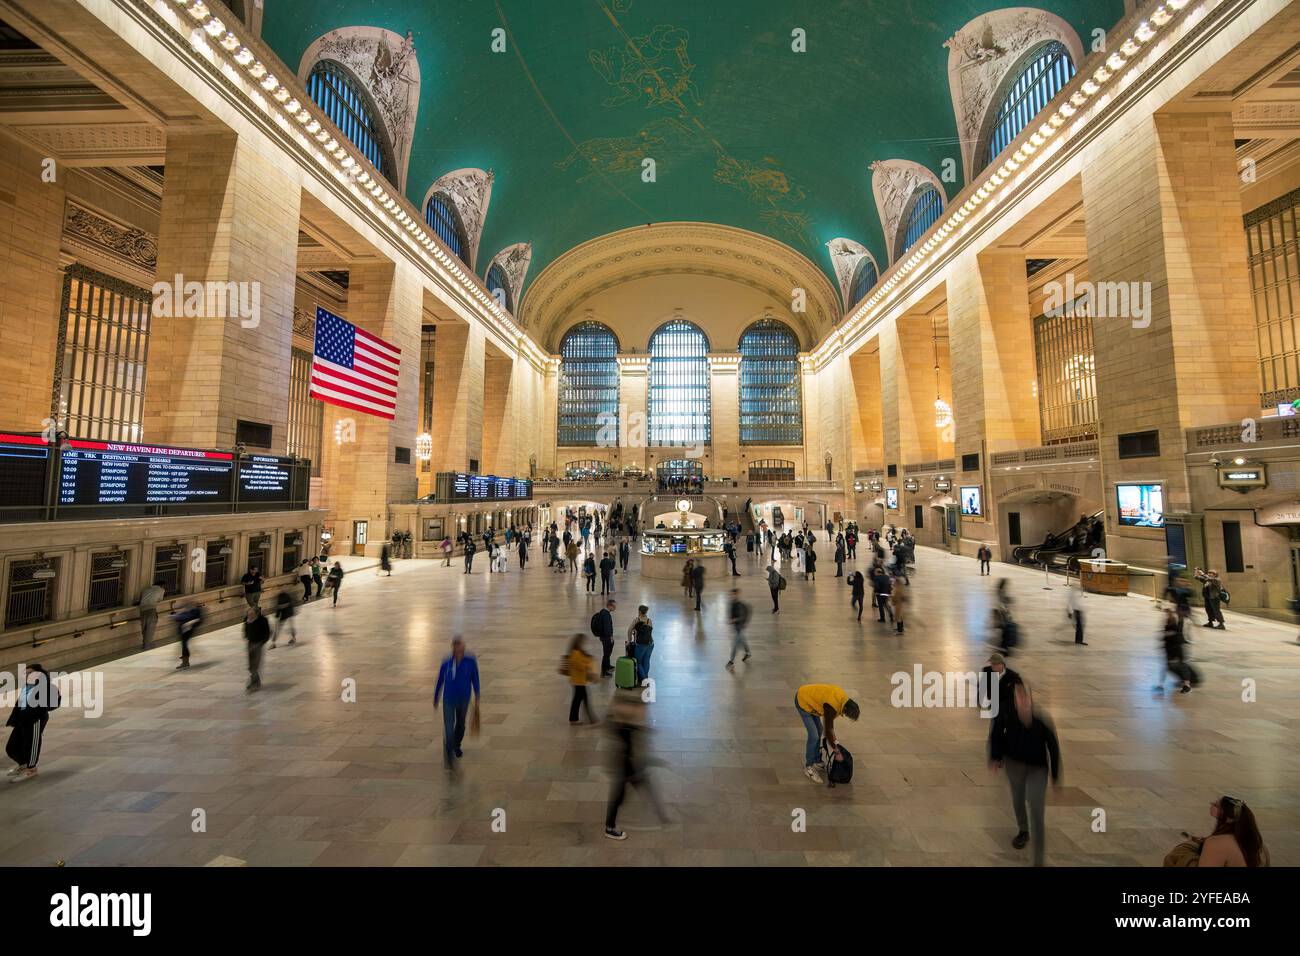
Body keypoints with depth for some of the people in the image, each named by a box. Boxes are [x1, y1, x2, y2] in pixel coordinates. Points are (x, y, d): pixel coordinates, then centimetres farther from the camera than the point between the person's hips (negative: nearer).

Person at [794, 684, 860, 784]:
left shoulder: (843, 698, -6)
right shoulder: (832, 707, -30)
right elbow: (828, 730, -19)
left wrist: (833, 738, 17)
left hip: (809, 699, 9)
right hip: (802, 701, -9)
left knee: (819, 731, 14)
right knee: (814, 735, -8)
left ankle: (815, 762, 28)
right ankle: (808, 768, 6)